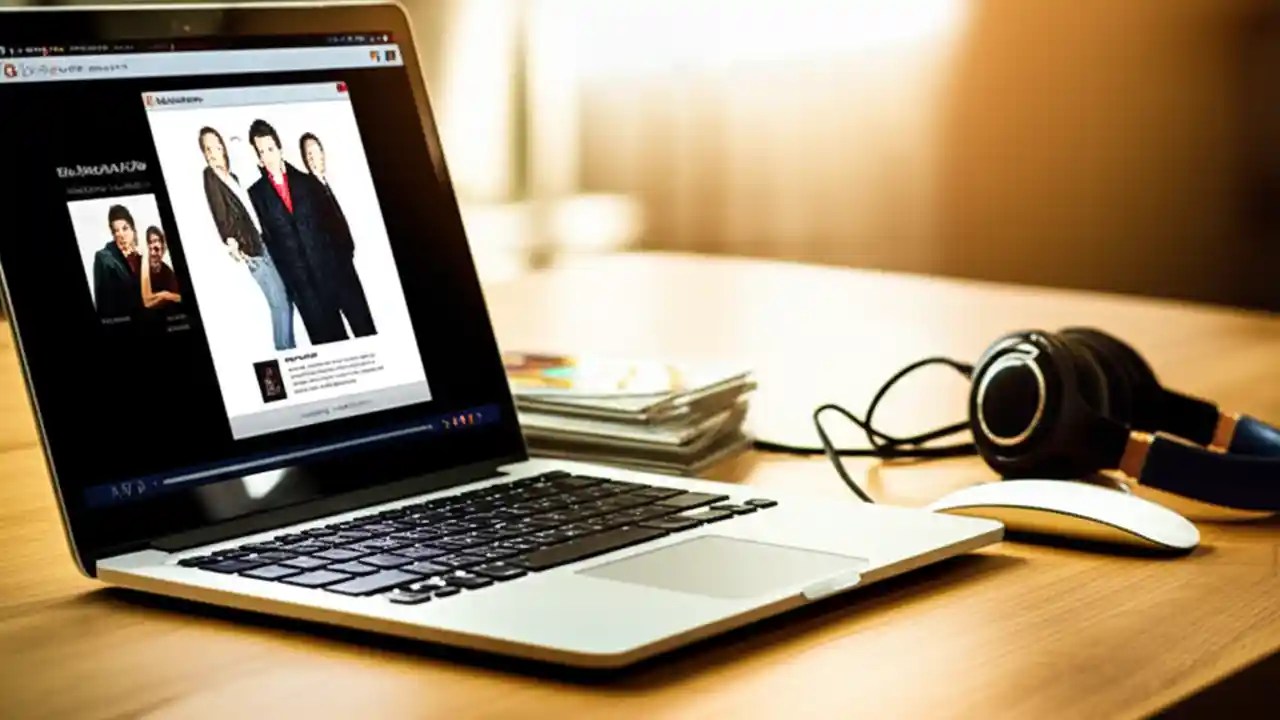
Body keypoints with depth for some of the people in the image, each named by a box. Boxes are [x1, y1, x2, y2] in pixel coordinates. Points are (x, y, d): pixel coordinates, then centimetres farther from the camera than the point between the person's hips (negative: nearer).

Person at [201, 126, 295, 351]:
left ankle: (289, 351, 16)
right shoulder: (210, 177, -6)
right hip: (249, 248, -8)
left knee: (285, 300, 9)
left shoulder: (232, 177, 17)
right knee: (280, 303, -9)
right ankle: (285, 350, -3)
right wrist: (230, 241, -25)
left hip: (261, 242, 8)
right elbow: (220, 213, -16)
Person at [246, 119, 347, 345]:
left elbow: (327, 220, 9)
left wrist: (340, 256, 2)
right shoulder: (256, 193, 6)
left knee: (338, 328, 1)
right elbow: (263, 235, 4)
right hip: (294, 274, -1)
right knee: (320, 332, -2)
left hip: (325, 266, 1)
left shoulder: (306, 181, 9)